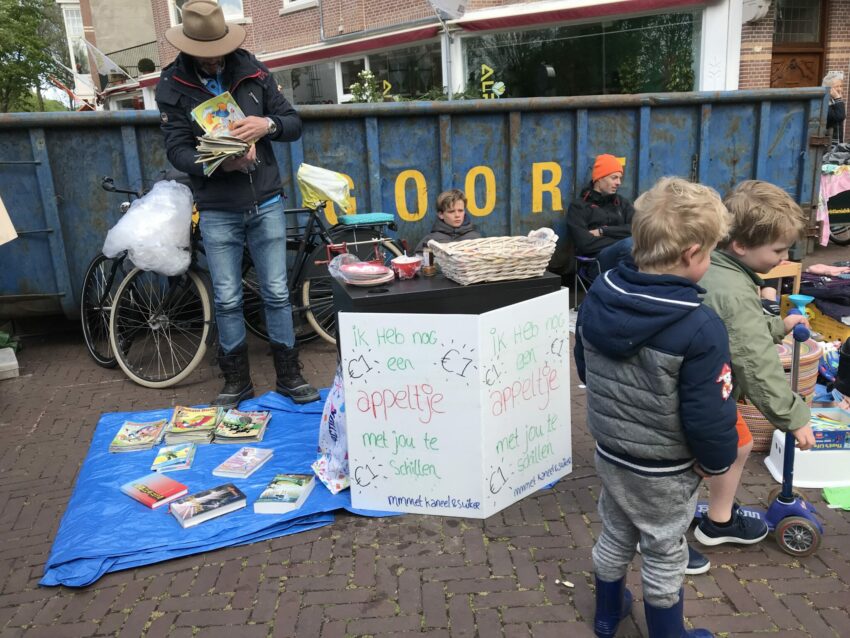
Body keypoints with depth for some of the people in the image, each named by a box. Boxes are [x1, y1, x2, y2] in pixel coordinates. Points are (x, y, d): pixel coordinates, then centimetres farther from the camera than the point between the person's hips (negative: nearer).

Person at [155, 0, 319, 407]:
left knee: (276, 293, 5)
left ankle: (289, 376, 19)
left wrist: (267, 125, -19)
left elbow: (294, 125, 3)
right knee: (226, 300, 5)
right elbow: (177, 149, -10)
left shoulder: (252, 71, 2)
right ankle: (236, 380, 21)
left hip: (266, 203, 1)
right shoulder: (172, 85, -3)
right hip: (217, 211, -1)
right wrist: (220, 163, -27)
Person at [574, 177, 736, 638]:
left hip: (609, 452, 6)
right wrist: (718, 461, -4)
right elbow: (709, 416, -24)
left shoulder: (598, 297, -10)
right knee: (664, 557, 17)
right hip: (664, 471, -6)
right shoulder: (700, 328, -30)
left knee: (614, 537, 26)